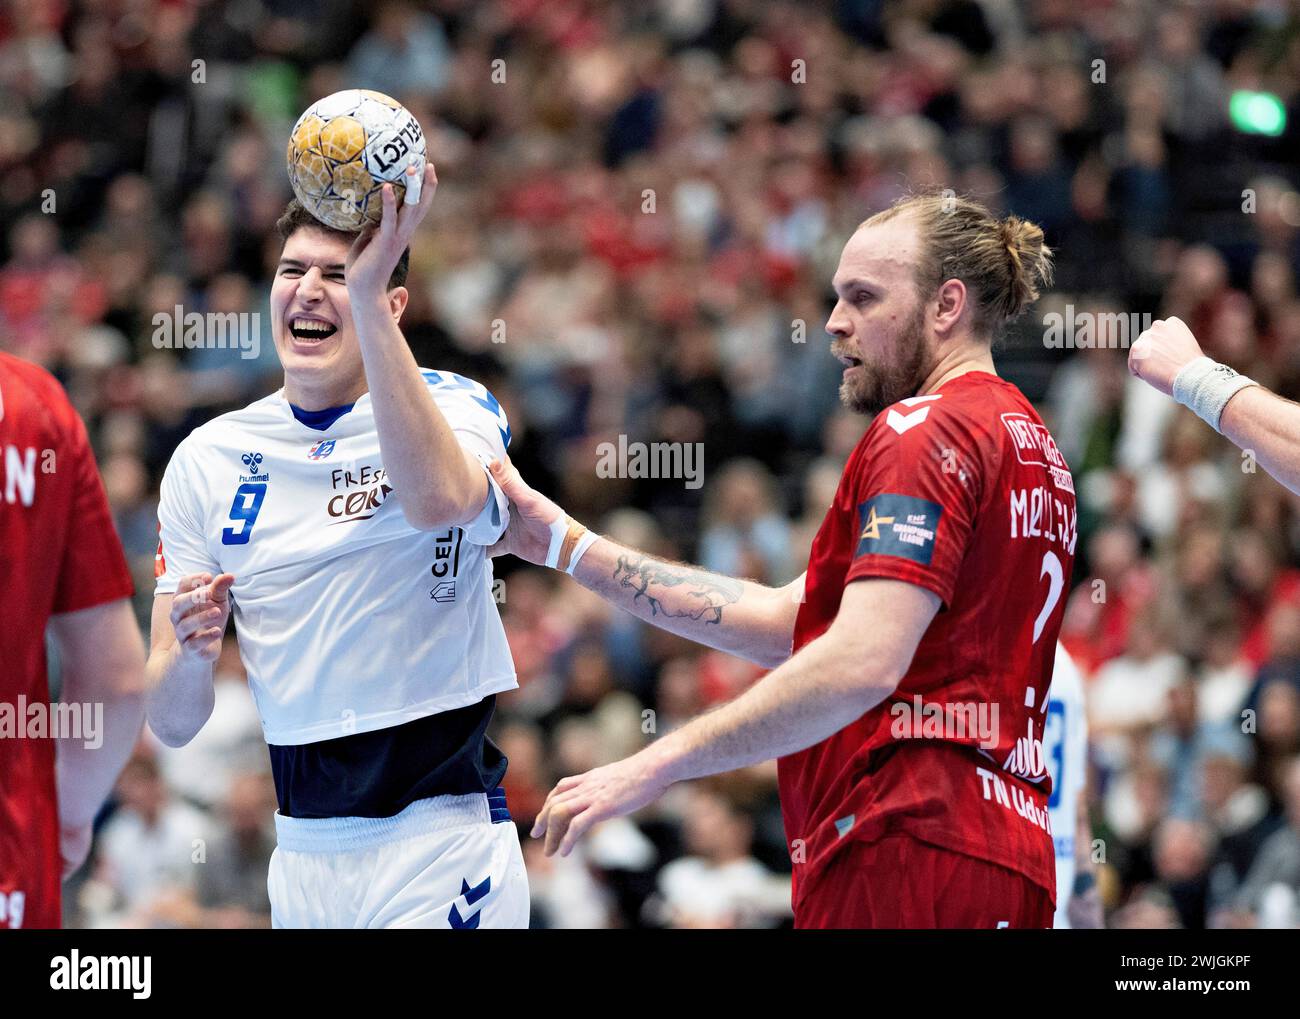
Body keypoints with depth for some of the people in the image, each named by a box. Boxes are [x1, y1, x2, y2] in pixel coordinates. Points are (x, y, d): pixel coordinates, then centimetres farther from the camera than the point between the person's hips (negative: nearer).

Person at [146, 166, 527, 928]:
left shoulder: (455, 410, -3)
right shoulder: (206, 460, 6)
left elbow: (437, 500, -31)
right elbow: (174, 723, 5)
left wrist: (367, 299, -33)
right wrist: (191, 656, -18)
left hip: (443, 843, -4)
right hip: (304, 856, 4)